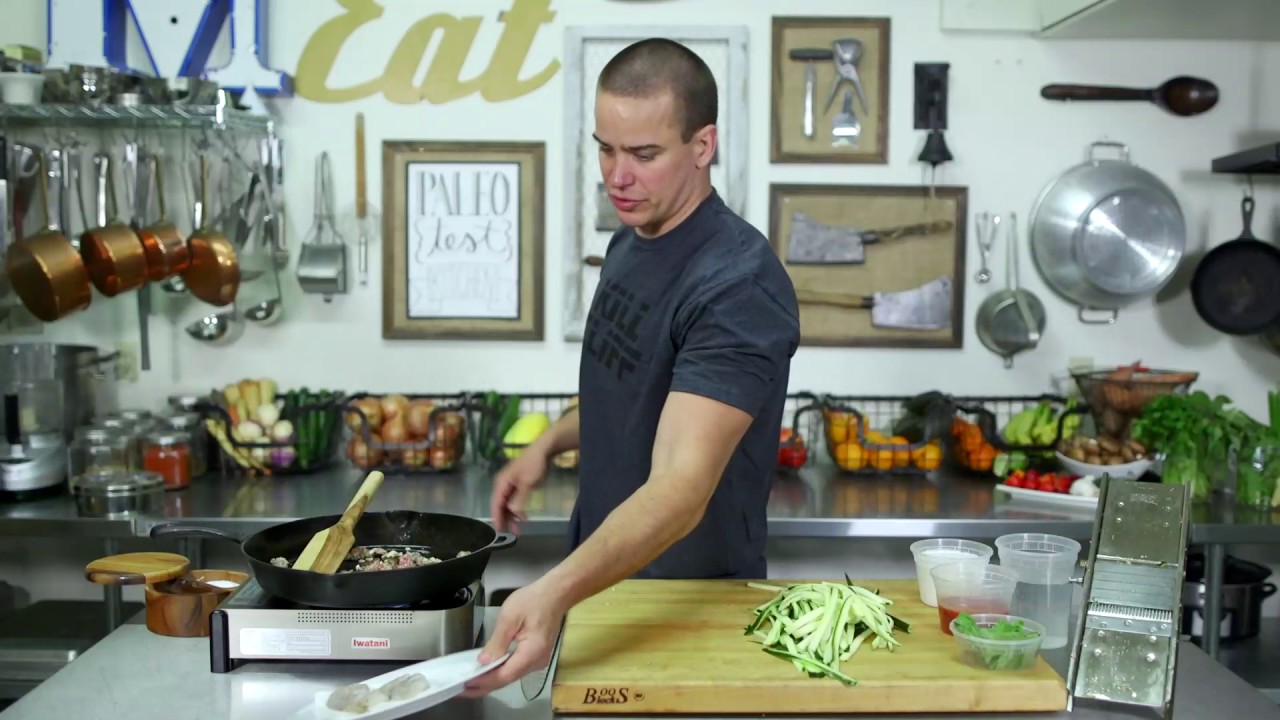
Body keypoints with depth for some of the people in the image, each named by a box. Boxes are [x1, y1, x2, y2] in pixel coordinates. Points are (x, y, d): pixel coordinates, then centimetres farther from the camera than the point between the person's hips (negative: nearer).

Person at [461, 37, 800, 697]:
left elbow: (682, 486, -37)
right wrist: (549, 443, 2)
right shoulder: (627, 243, 1)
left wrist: (555, 590, -51)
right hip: (598, 580, 8)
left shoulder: (738, 285, -27)